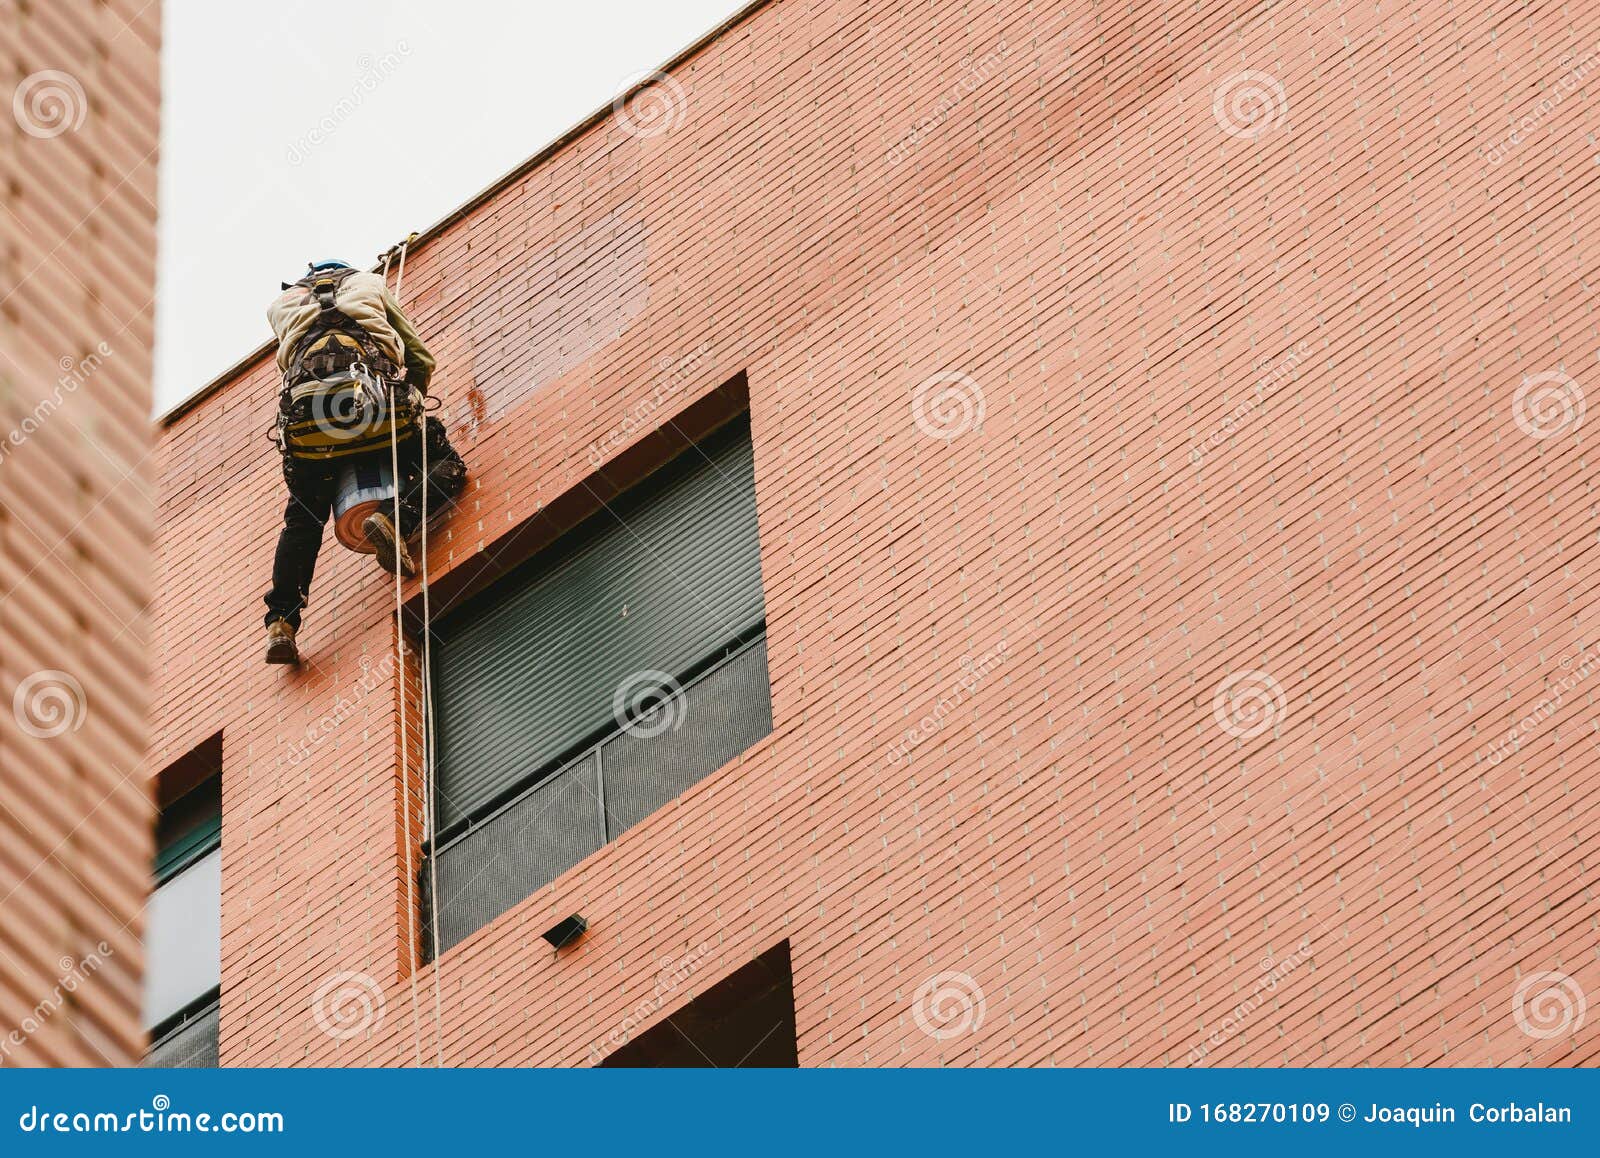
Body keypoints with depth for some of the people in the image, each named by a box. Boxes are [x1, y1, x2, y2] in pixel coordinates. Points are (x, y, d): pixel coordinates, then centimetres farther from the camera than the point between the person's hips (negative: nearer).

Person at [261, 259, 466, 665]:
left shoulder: (282, 305, 35)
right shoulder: (371, 284, 31)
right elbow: (422, 360, 30)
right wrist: (407, 410, 44)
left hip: (305, 403, 2)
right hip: (373, 387, -2)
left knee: (303, 517, 15)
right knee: (445, 468, 14)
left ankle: (282, 621, -2)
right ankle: (398, 521, -17)